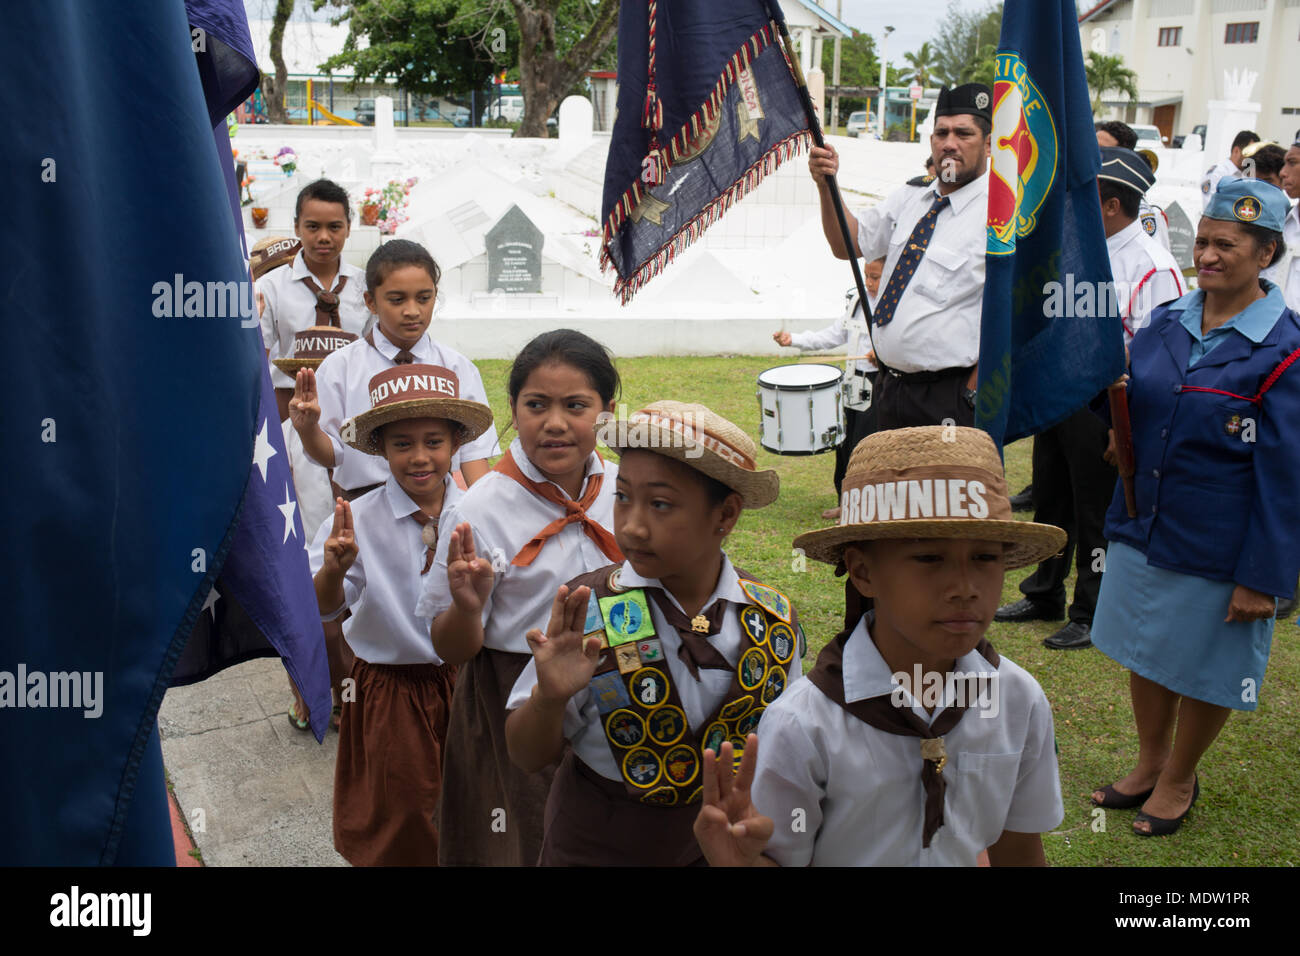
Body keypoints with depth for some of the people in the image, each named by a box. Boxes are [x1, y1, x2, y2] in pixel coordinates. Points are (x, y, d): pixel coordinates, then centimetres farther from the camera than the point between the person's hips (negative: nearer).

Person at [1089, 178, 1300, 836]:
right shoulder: (1167, 323, 2)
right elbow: (1129, 407, 13)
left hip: (1218, 549, -5)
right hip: (1142, 526, 5)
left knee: (1205, 669, 12)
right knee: (1145, 651, 19)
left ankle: (1179, 779, 35)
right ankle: (1150, 763, 41)